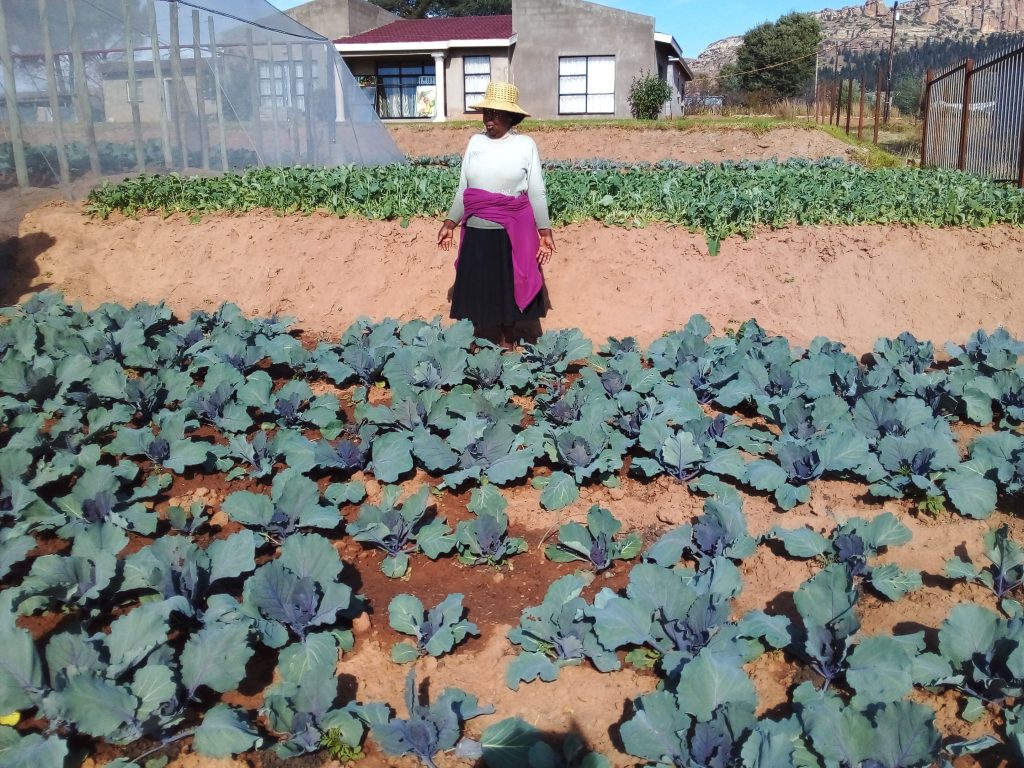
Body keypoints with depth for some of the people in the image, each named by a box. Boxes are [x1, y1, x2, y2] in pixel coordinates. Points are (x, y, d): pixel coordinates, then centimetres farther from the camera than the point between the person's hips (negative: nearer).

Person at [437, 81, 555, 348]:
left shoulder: (525, 145, -3)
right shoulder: (475, 142, 5)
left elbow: (536, 192, -2)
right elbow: (463, 189, 11)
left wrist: (545, 231, -5)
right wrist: (450, 222, 9)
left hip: (513, 232, -3)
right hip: (477, 231, 3)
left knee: (510, 287, 7)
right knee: (481, 289, 7)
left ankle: (508, 343, 22)